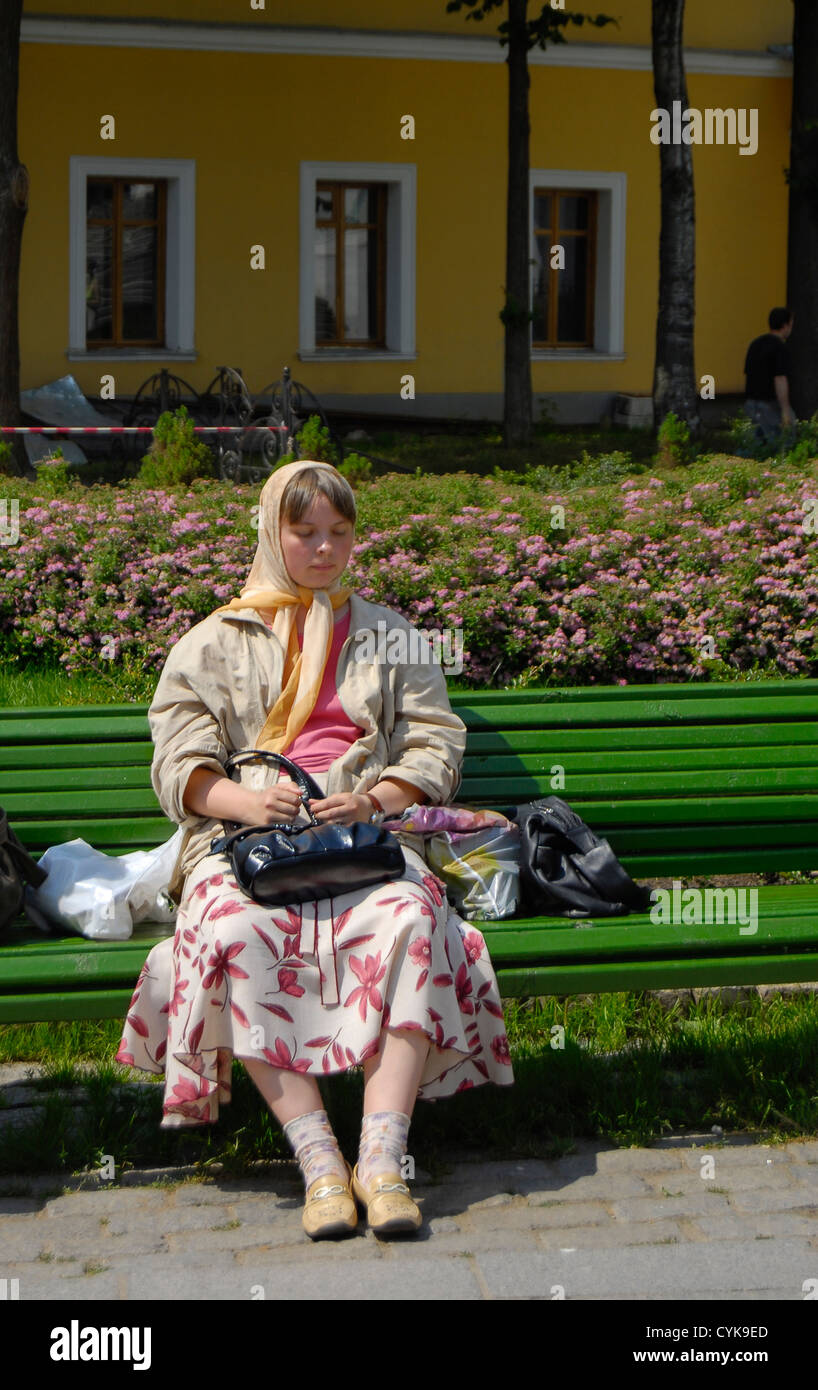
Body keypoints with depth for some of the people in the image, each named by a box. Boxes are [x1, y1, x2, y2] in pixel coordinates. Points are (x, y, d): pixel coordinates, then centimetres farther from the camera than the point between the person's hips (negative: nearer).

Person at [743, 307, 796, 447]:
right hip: (771, 404, -8)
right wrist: (785, 411, -24)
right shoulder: (781, 347, -15)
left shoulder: (755, 344, 12)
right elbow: (780, 379, -23)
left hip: (751, 403, 8)